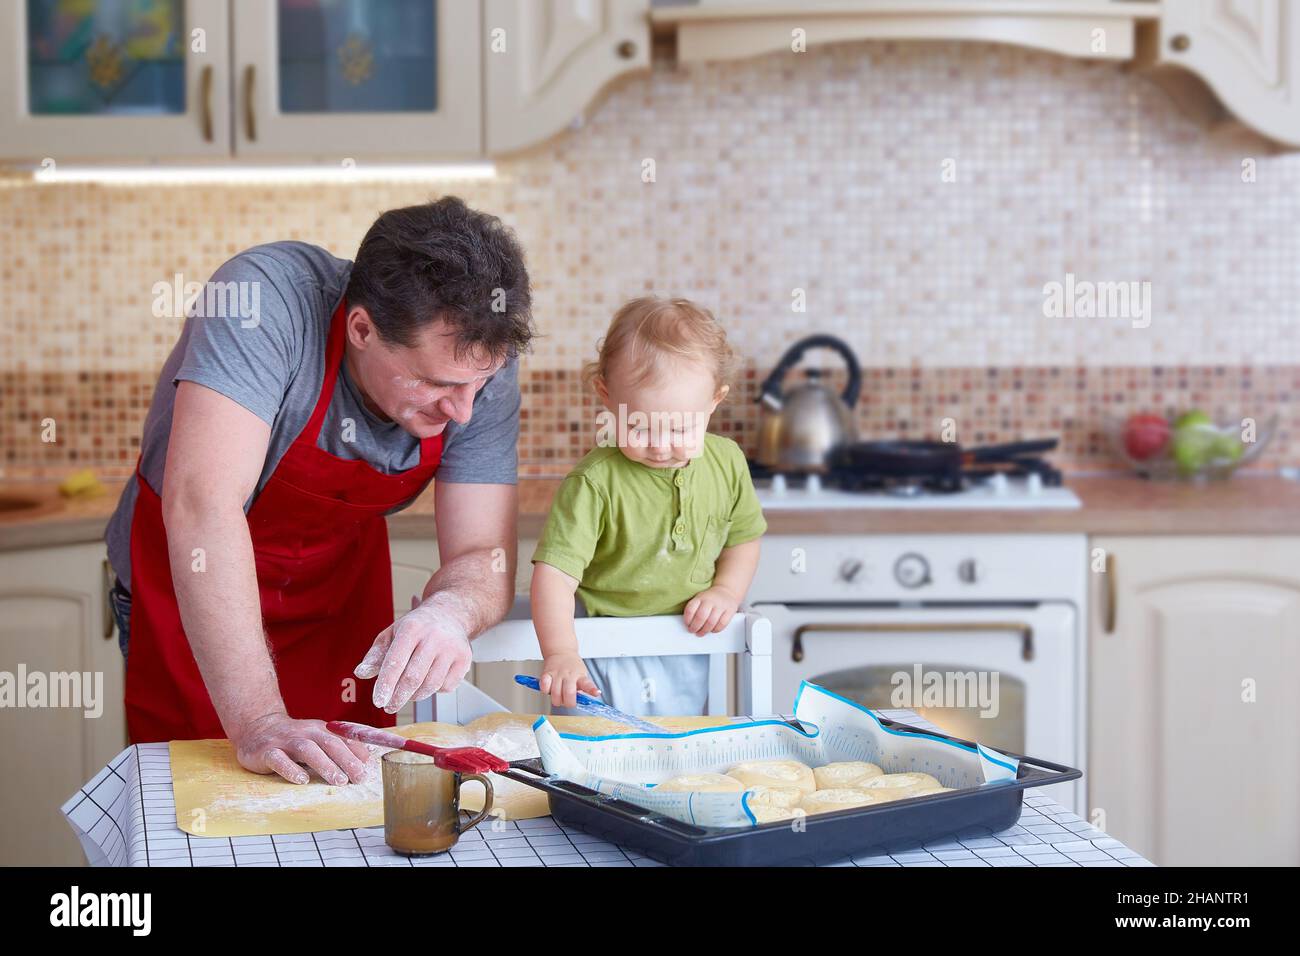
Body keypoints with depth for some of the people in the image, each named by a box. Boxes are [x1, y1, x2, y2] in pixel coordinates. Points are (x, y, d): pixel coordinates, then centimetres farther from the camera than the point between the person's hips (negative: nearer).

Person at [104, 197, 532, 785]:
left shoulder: (484, 361, -20)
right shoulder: (266, 298, -35)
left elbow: (484, 559, -18)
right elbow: (202, 503, -43)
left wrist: (448, 612, -43)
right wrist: (256, 720, -48)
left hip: (342, 579, 4)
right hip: (186, 583, -3)